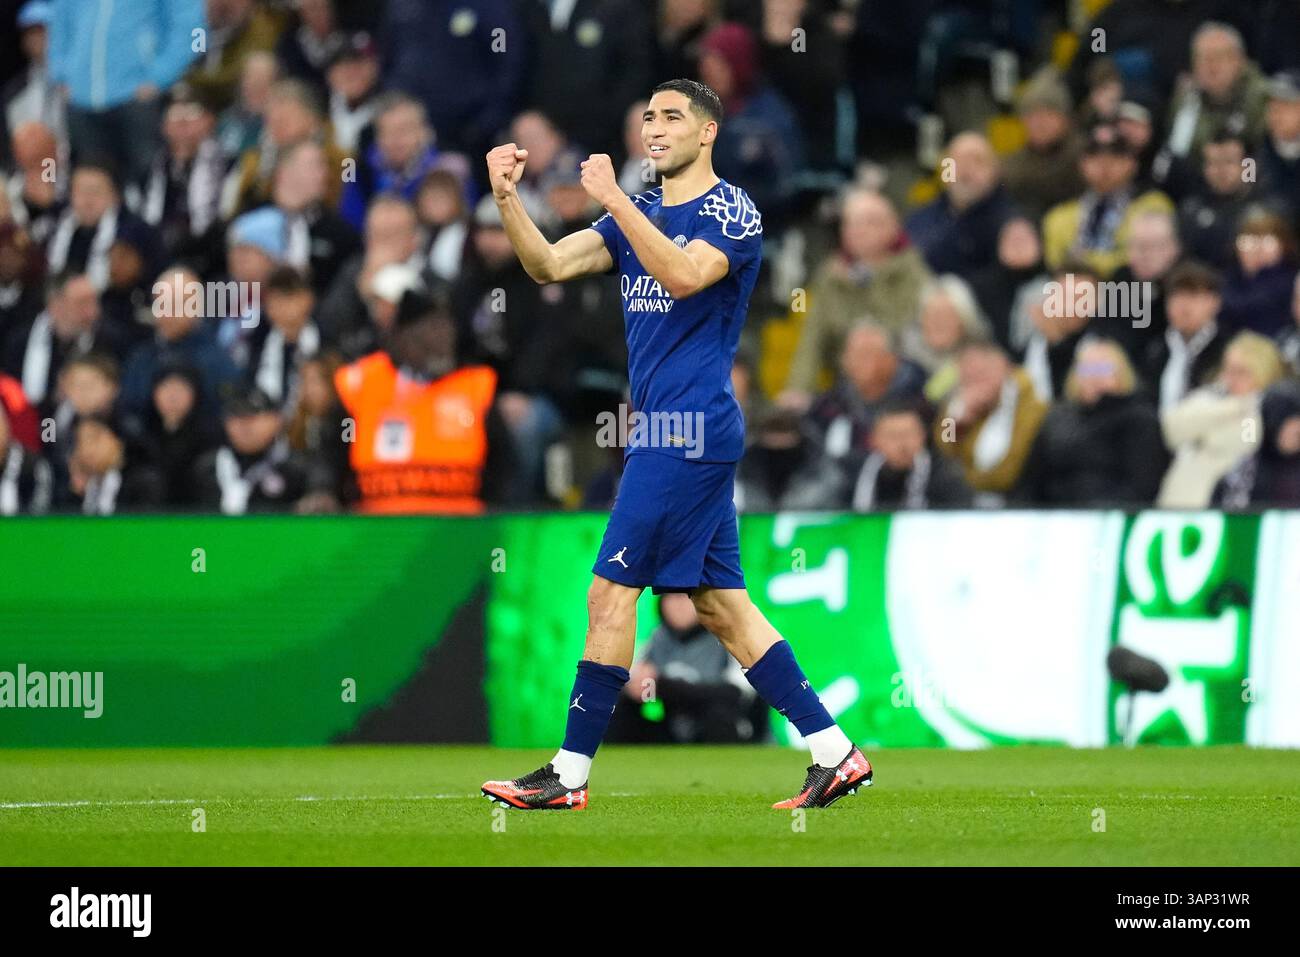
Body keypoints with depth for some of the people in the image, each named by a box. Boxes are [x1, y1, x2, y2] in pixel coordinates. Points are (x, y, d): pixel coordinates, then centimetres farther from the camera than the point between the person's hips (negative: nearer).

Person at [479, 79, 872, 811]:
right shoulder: (638, 215, 17)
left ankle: (569, 775, -5)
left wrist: (614, 200, -26)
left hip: (691, 432, -9)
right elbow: (550, 265, 7)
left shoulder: (732, 212, -7)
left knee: (612, 591, -8)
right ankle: (835, 753, 8)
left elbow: (684, 275, -25)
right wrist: (508, 199, -8)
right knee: (723, 605, 7)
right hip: (668, 430, 9)